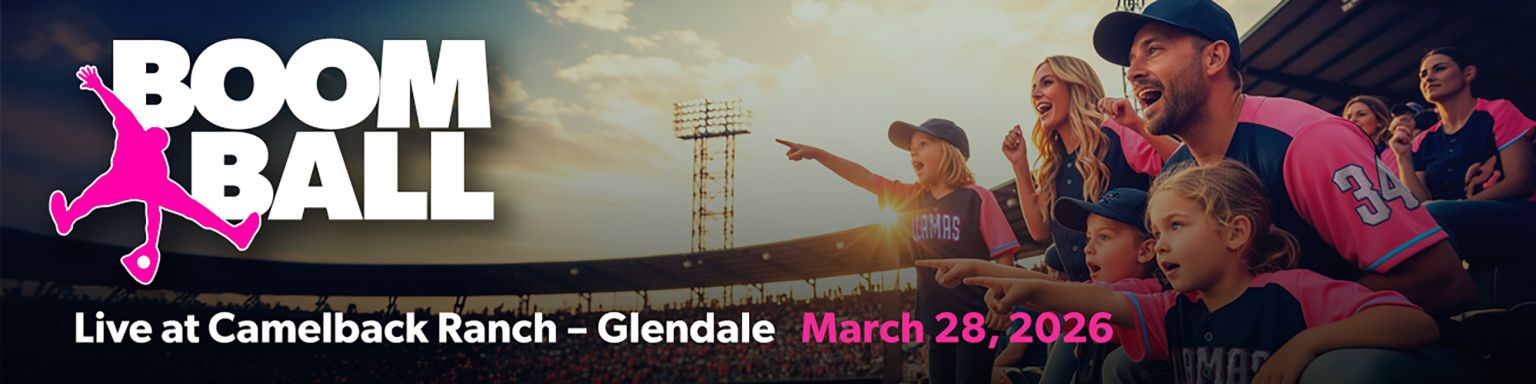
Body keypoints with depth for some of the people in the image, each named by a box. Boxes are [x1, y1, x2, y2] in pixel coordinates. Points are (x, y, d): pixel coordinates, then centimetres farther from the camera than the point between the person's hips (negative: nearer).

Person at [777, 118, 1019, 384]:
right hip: (938, 322, 6)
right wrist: (817, 154, -2)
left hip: (974, 319, -6)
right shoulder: (913, 197, 9)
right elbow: (867, 179, 6)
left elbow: (1003, 253, -9)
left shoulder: (977, 198, -8)